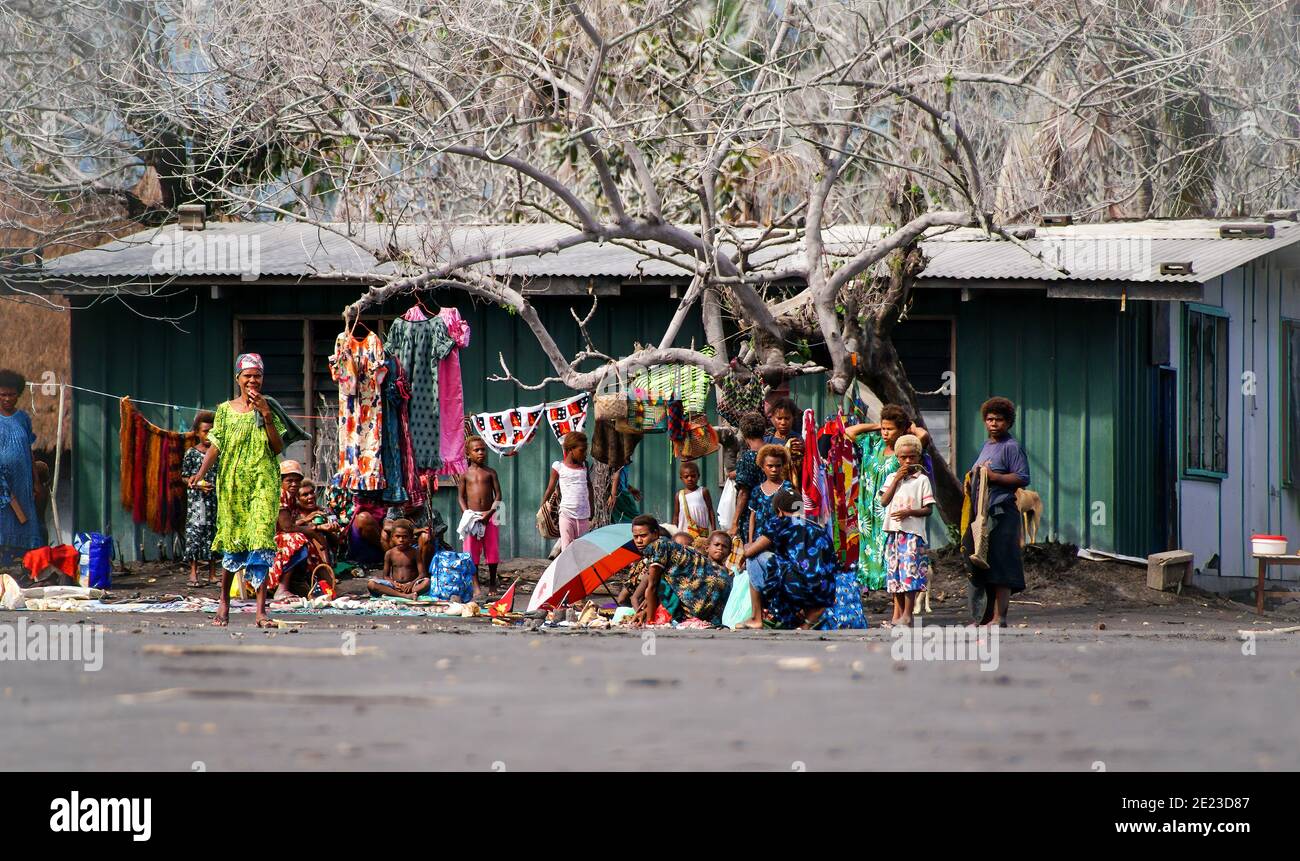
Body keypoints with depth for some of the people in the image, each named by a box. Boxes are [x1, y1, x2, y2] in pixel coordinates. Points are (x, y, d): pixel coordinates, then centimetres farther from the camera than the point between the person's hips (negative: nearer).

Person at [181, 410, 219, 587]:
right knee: (195, 531, -8)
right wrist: (198, 485, -14)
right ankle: (193, 574, -8)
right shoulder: (191, 453, 1)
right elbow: (185, 477, 1)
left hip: (216, 499, 3)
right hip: (196, 499, -3)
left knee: (213, 532, 5)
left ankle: (212, 574, 10)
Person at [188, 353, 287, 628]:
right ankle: (224, 601, 23)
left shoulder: (269, 409, 7)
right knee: (232, 542, 4)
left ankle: (261, 610, -17)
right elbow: (215, 446, 7)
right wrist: (201, 472, -8)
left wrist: (266, 415, -11)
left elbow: (278, 448, -1)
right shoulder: (225, 410, 9)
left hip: (263, 482, -1)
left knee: (261, 539, -13)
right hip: (233, 482, 1)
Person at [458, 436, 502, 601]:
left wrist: (491, 512, -12)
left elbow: (498, 495, 2)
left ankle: (492, 584, 18)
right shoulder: (465, 475, 6)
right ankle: (476, 586, 2)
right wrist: (467, 513, -9)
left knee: (492, 551, 4)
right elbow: (461, 496, 6)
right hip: (472, 517, 0)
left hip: (489, 517, 0)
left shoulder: (490, 473, 5)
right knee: (472, 552, -3)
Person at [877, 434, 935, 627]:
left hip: (913, 532, -5)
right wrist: (897, 479, -4)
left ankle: (907, 615, -8)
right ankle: (897, 614, 12)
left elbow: (928, 509, -2)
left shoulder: (922, 480, 1)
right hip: (894, 531, 5)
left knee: (910, 574, -10)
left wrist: (909, 512, -17)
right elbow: (883, 501, 1)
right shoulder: (892, 478, 14)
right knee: (894, 574, 6)